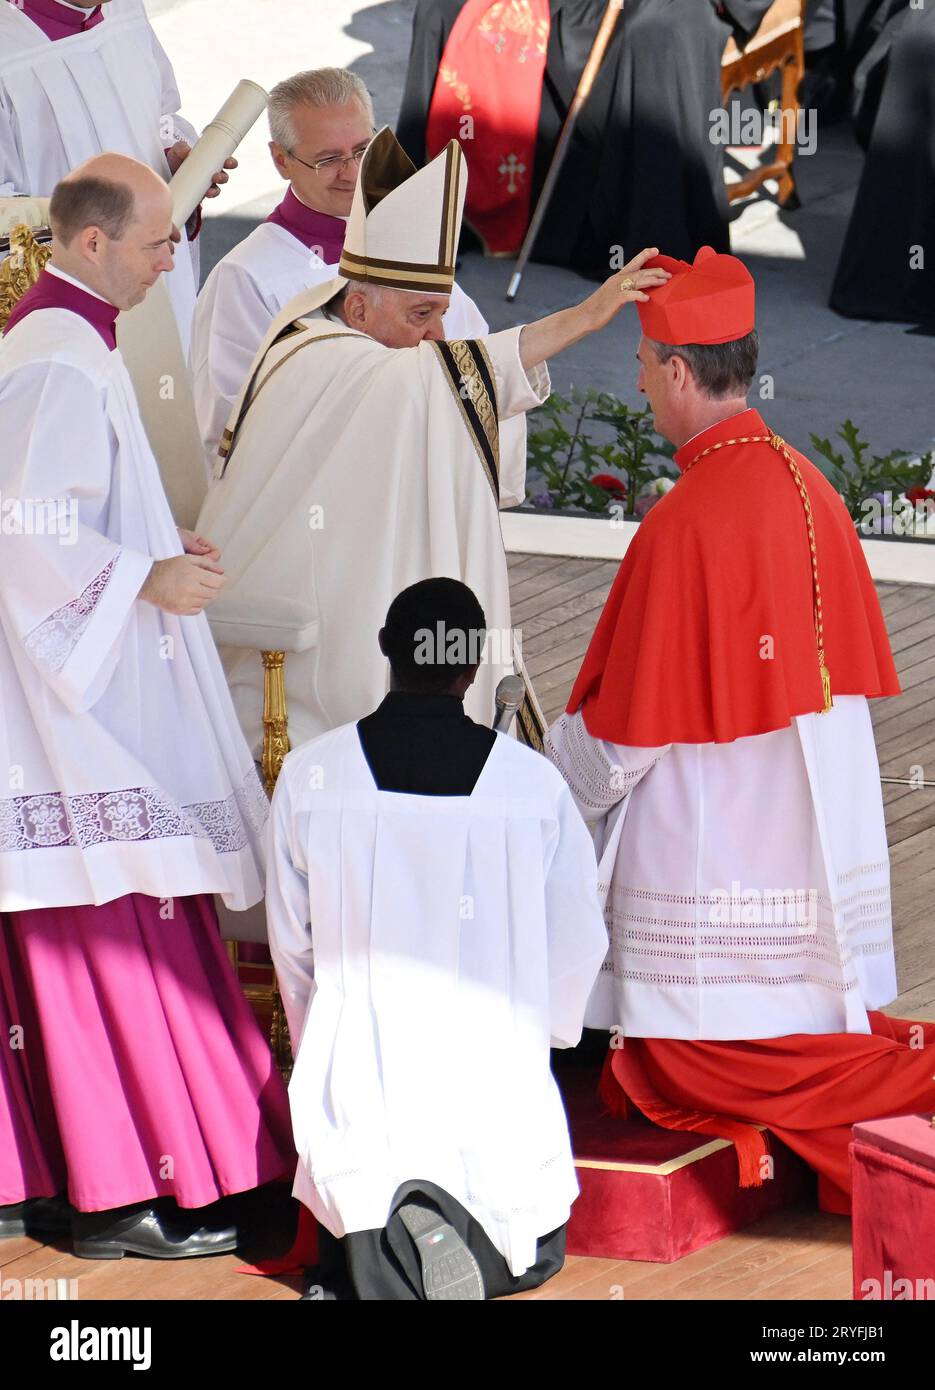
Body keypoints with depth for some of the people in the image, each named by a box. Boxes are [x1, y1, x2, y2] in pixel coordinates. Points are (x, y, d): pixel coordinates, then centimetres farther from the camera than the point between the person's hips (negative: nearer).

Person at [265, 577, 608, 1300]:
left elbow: (292, 943, 7)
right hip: (496, 1079, 0)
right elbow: (579, 943, 3)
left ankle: (370, 1245, -11)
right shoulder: (535, 781, -6)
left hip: (359, 1085, 0)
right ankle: (475, 1235, -13)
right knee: (533, 1252, 23)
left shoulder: (308, 775, -3)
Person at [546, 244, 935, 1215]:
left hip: (710, 860, -8)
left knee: (692, 1074, 0)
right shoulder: (808, 488, 4)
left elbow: (621, 732, -15)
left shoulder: (684, 523, -20)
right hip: (816, 839, 8)